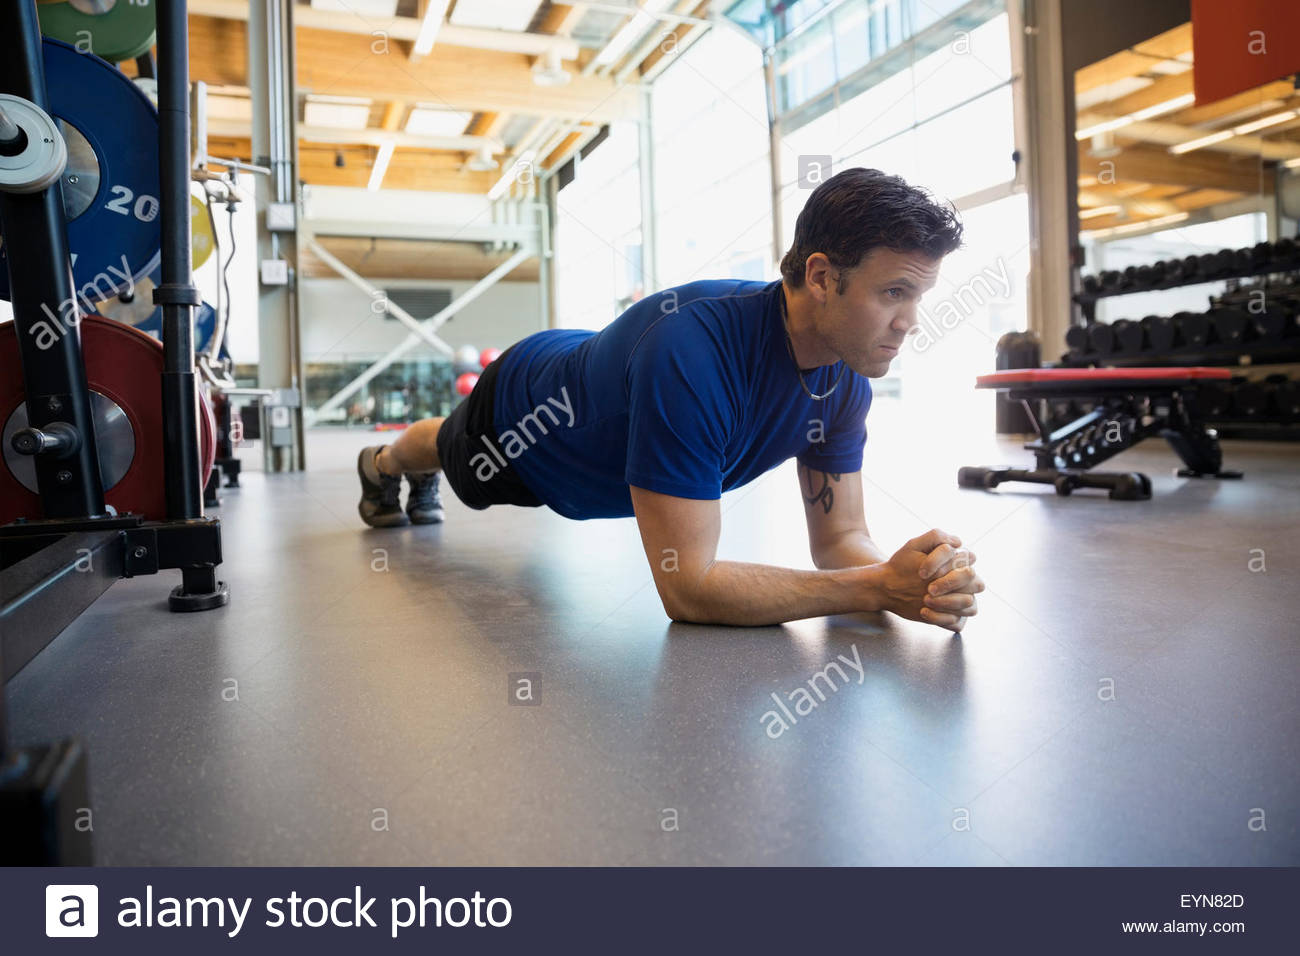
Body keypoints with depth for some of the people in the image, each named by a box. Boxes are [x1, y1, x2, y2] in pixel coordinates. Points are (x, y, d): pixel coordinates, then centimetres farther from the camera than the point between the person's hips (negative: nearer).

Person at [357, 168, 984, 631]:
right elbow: (685, 587, -50)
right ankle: (381, 464, 69)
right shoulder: (691, 351, -50)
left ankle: (420, 480, 74)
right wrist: (879, 586, -53)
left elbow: (839, 538, -21)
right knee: (448, 450, 32)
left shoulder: (847, 379, -27)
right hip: (526, 405, -5)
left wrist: (909, 578, -43)